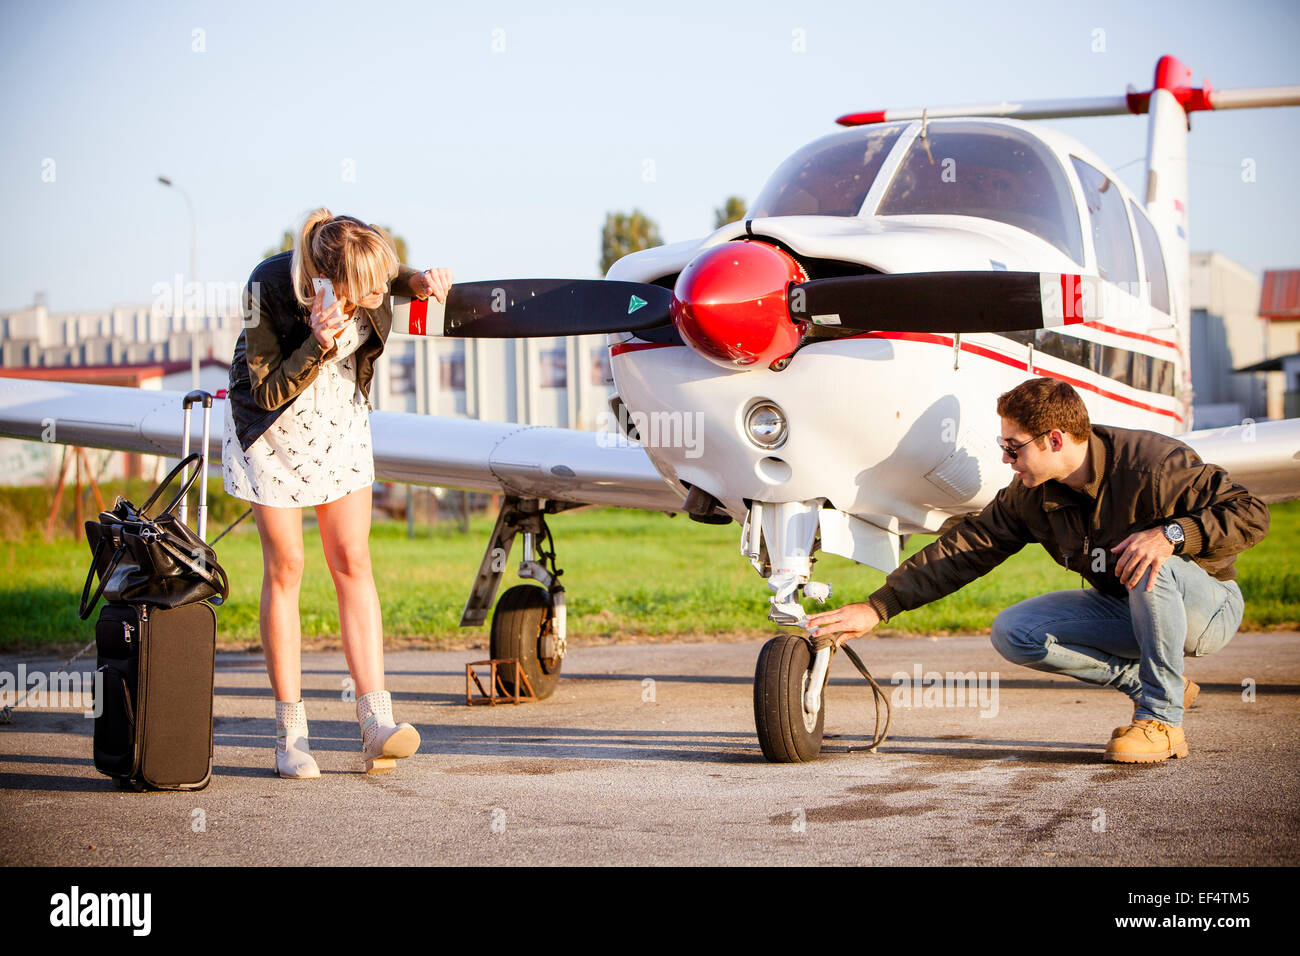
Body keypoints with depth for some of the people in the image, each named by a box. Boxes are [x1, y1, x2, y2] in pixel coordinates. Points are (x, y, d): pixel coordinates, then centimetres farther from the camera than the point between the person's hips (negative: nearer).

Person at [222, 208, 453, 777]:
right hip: (274, 426, -3)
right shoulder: (269, 288, -31)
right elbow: (269, 393, -24)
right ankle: (290, 734, 3)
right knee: (286, 567, -4)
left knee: (352, 561, -4)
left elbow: (395, 279, 8)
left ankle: (377, 726, -10)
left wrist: (420, 281, -15)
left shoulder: (366, 265, -20)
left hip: (340, 420, 4)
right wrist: (317, 347, -40)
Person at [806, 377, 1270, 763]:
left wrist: (1174, 534, -40)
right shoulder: (1031, 497, -7)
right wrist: (877, 608, -11)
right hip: (1125, 613, 6)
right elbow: (962, 550, -6)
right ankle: (1148, 684, 0)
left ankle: (1161, 718, -21)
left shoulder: (1153, 464, -25)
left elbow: (1251, 513, -23)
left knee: (1149, 565, -38)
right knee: (1012, 631, -13)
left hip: (1207, 606, -6)